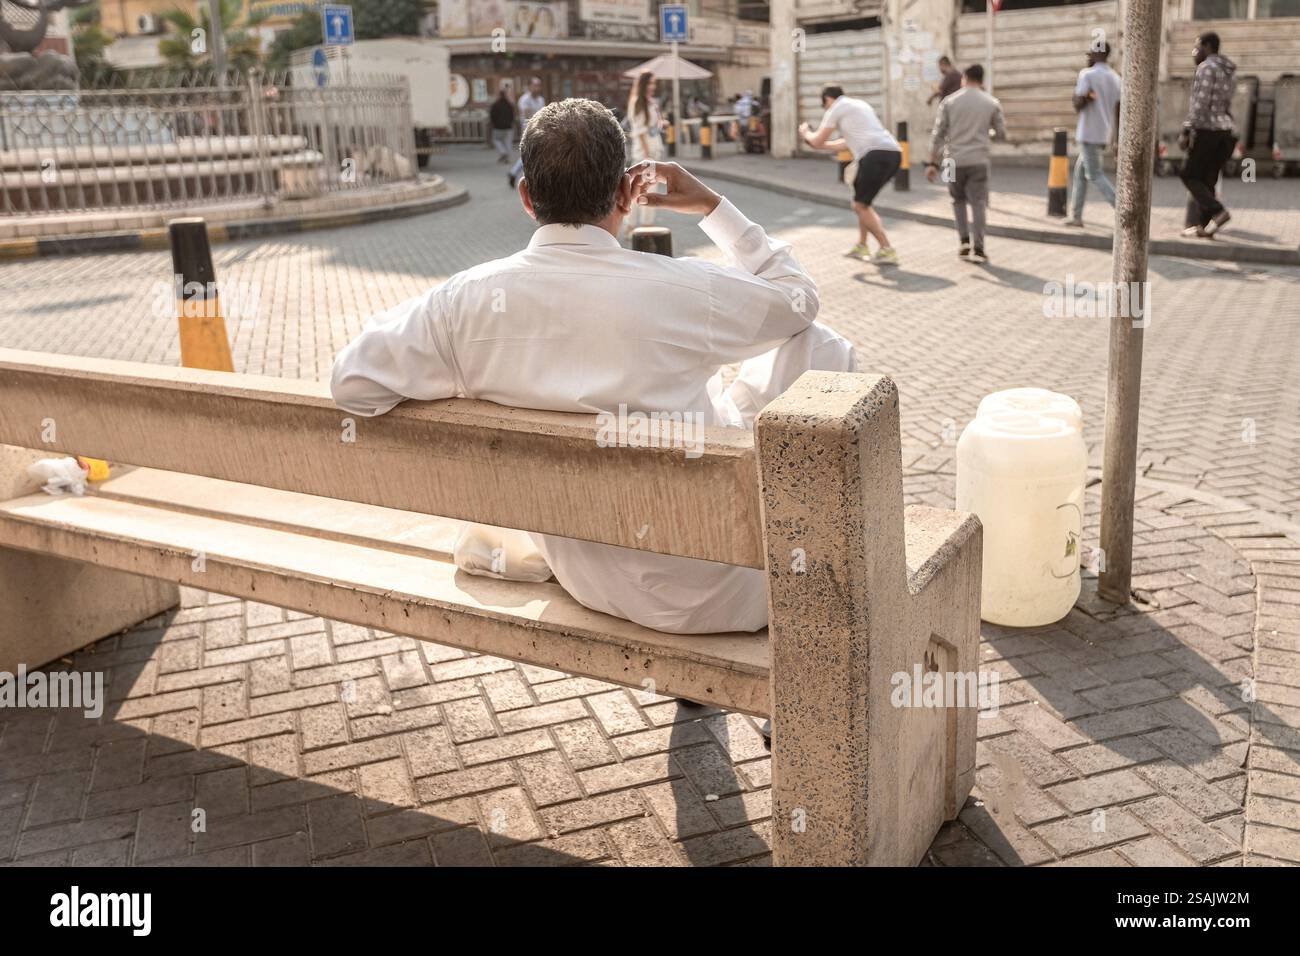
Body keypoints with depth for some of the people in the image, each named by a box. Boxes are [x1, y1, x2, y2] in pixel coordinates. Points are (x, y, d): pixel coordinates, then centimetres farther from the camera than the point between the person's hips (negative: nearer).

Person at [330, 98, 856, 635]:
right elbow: (798, 296, -4)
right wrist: (711, 207, 6)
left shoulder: (470, 299, -15)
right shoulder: (678, 290, -23)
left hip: (585, 580, 5)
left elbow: (351, 381, -8)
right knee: (822, 349, 10)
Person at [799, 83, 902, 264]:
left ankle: (887, 250, -6)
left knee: (860, 205, 1)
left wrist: (806, 133, 33)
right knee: (862, 201, 24)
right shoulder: (861, 104, 31)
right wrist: (823, 144, 50)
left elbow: (818, 142, 12)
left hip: (875, 155, -8)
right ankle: (861, 246, 27)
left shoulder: (836, 108, 7)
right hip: (894, 153, 8)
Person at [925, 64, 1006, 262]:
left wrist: (932, 163, 4)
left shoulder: (949, 102, 4)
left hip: (954, 160, 1)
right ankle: (978, 248, -7)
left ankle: (964, 241, 8)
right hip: (978, 160, -1)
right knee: (978, 203, 3)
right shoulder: (992, 103, 6)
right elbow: (1001, 134, 11)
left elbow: (938, 135, 1)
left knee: (958, 200, 18)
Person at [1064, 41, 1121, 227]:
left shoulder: (1087, 74, -10)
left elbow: (1078, 104, -16)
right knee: (1080, 171, 16)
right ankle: (1076, 216, 17)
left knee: (1094, 174, -8)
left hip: (1088, 133, -8)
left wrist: (1076, 88, 4)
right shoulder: (1115, 78, 12)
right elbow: (1119, 109, 11)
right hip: (1104, 134, 8)